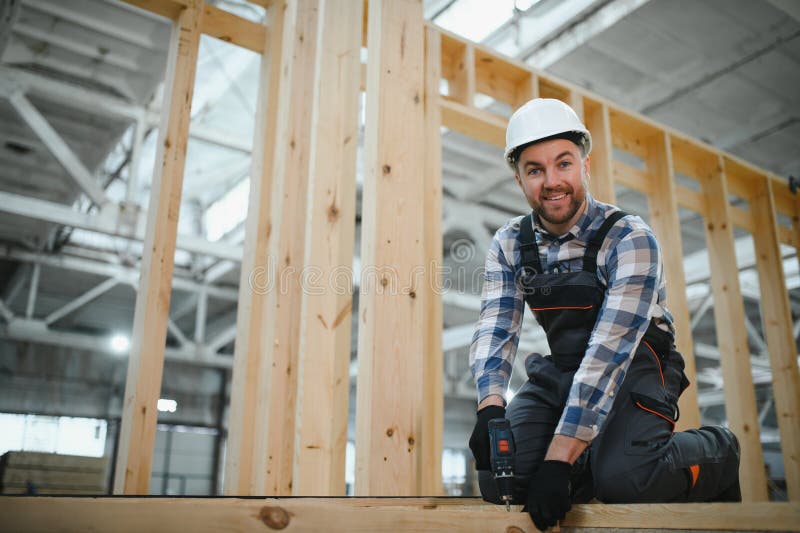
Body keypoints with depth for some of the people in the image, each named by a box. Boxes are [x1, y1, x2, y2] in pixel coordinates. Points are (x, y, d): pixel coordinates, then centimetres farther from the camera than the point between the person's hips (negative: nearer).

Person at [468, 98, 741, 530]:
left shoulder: (630, 239, -21)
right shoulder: (509, 245, -5)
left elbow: (611, 349, -29)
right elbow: (494, 331, -12)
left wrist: (558, 457, -35)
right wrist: (491, 407, -34)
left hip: (634, 369, -4)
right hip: (560, 372, 4)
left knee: (622, 478, -29)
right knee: (498, 478, -16)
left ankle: (715, 454, 3)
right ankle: (588, 467, 14)